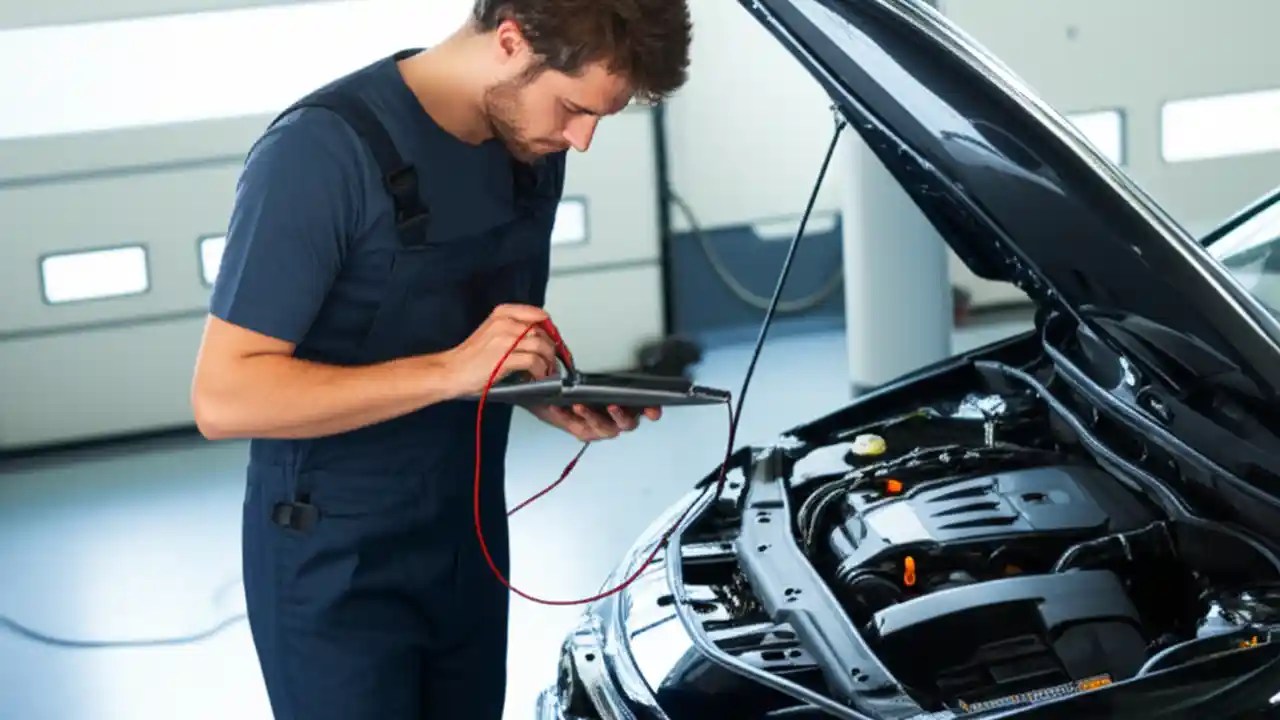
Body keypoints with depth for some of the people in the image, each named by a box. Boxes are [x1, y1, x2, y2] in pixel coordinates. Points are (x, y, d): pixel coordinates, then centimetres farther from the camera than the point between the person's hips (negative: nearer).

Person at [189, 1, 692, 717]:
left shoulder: (532, 150, 1)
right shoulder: (322, 152, -23)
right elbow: (223, 398, -25)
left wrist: (558, 400, -6)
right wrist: (449, 370, -30)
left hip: (470, 553, 7)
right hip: (336, 571, -7)